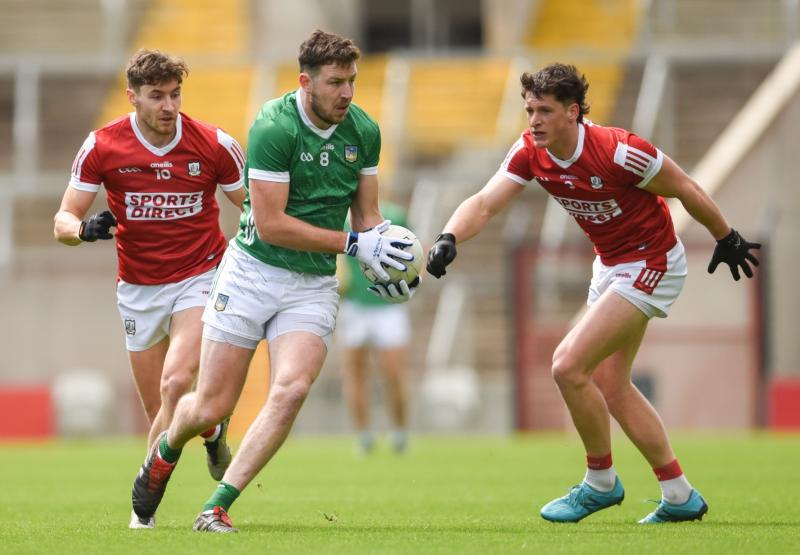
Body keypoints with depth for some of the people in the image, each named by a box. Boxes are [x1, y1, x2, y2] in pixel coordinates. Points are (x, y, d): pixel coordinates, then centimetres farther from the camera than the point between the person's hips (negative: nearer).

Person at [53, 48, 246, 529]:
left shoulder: (215, 145, -10)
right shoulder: (102, 147, -8)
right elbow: (63, 221, -6)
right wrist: (85, 229, -29)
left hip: (201, 276, -2)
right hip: (139, 287, 2)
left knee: (176, 384, -24)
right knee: (157, 408, 4)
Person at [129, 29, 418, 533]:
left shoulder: (364, 131, 1)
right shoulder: (274, 127, -18)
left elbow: (367, 215, 12)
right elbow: (269, 224, -20)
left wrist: (389, 259, -8)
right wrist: (353, 243, -19)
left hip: (314, 284, 3)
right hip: (253, 271, -3)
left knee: (291, 389, -22)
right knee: (212, 407, 0)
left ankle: (218, 506, -14)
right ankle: (166, 451, 37)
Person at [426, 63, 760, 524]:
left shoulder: (617, 152, -28)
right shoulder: (530, 153, -9)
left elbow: (685, 189, -15)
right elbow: (485, 203, -16)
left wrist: (726, 239, -2)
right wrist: (449, 238, -37)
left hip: (651, 265, -9)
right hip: (609, 264, 9)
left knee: (569, 366, -16)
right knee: (610, 387, 13)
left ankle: (601, 482, 3)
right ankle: (680, 497, 23)